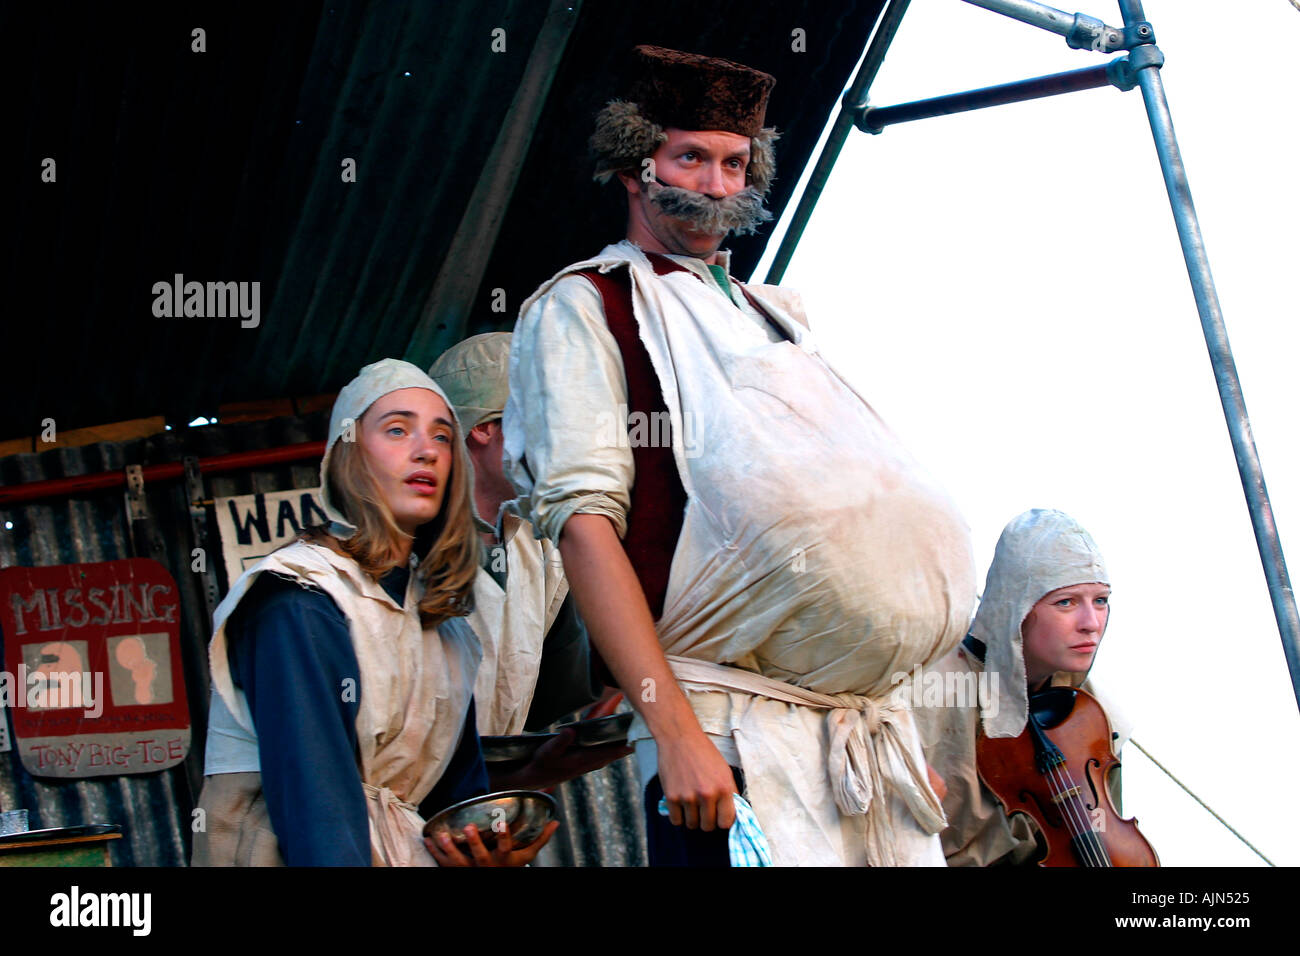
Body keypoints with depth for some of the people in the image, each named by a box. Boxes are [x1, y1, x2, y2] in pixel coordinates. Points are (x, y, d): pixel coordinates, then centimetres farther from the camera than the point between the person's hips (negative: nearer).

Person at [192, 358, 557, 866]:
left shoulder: (443, 626, 15)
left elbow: (462, 787, 10)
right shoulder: (296, 600, -9)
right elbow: (310, 792, -19)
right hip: (283, 851, -5)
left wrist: (489, 845, -9)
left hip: (403, 854, 5)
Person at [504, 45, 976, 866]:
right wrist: (675, 731, -19)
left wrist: (906, 740, 16)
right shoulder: (583, 307, 2)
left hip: (865, 727, 6)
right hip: (727, 734, -6)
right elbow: (583, 520, -9)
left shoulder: (775, 315, 22)